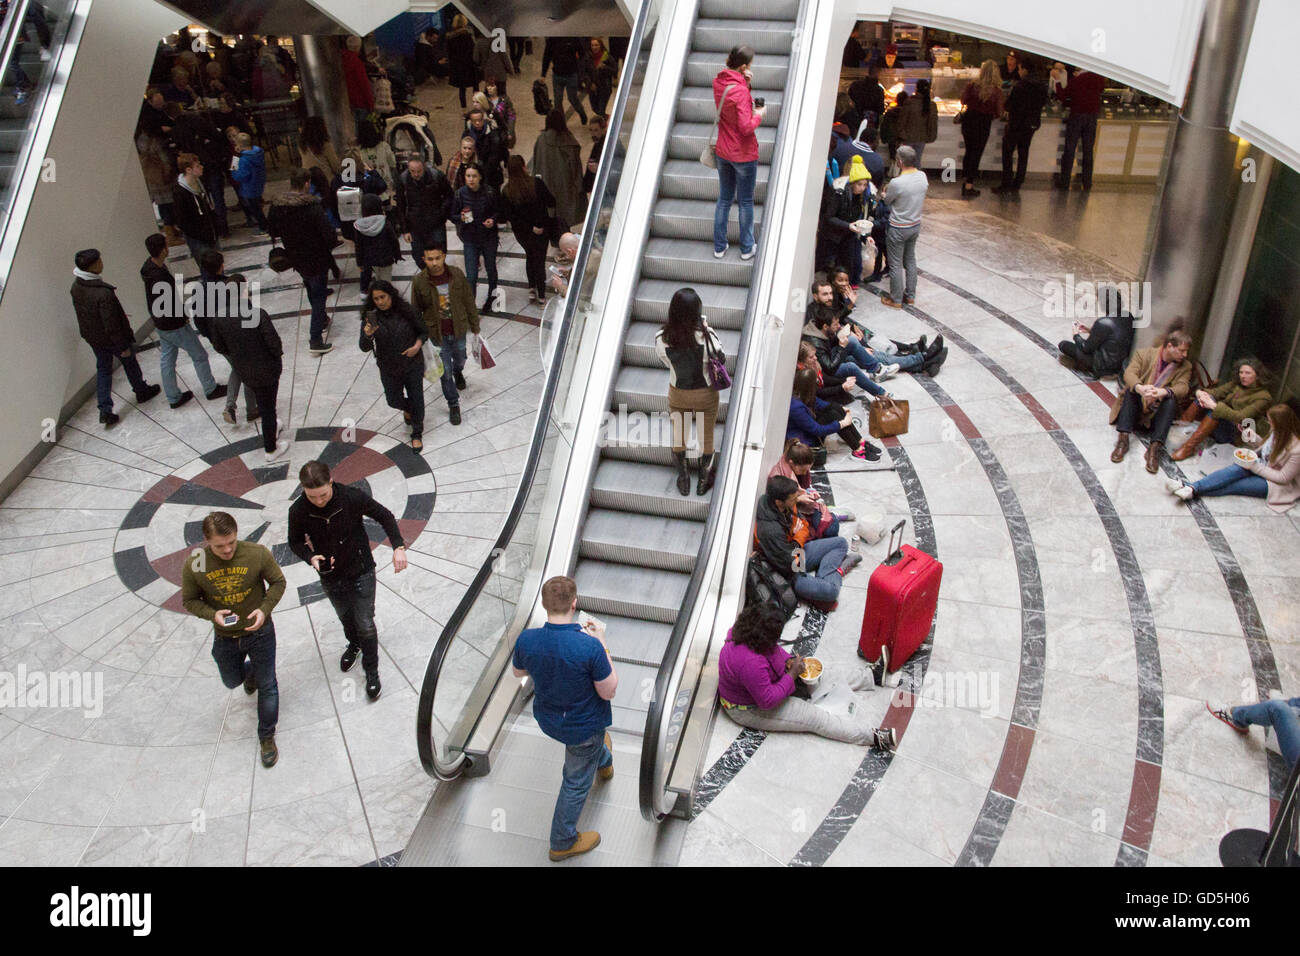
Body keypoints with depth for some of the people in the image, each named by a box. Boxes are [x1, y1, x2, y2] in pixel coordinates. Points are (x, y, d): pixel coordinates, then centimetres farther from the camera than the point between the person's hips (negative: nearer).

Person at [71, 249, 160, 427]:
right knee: (129, 362, 20)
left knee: (103, 368, 17)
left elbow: (81, 310, 8)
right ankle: (142, 391, 45)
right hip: (111, 338, -6)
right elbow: (111, 324, -28)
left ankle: (105, 411, 15)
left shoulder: (76, 287, -10)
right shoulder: (103, 293, -35)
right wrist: (123, 346, -17)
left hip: (91, 336, 7)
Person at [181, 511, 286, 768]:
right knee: (232, 681, 25)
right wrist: (212, 614, -23)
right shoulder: (194, 567, -21)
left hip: (259, 633, -2)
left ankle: (266, 737, 30)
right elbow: (189, 600, -4)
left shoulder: (257, 554, -24)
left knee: (267, 687, 8)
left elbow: (278, 582, -8)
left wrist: (265, 609, -23)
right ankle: (251, 672, 62)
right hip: (225, 637, 2)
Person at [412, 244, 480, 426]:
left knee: (459, 359, 27)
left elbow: (469, 302, -2)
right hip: (437, 335, -2)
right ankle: (453, 404, 27)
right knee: (445, 372, 7)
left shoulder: (457, 275, -14)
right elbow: (416, 311, -5)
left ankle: (458, 373, 64)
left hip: (458, 330, 2)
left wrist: (475, 327, 4)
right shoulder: (419, 281, -17)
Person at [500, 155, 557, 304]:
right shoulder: (536, 183, -15)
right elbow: (551, 202, -12)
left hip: (522, 232, 2)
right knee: (540, 260, 14)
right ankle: (541, 294, 17)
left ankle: (532, 288, 20)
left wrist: (530, 228, -9)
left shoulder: (506, 191, -9)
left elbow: (508, 216, -13)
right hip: (543, 229, -2)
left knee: (530, 257, 27)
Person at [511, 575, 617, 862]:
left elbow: (518, 671, -2)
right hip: (584, 726, -5)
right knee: (577, 783, 21)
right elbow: (608, 692, -23)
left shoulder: (527, 639, -25)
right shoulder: (590, 647, -38)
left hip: (547, 718, 5)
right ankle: (563, 843, 40)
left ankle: (604, 761, 72)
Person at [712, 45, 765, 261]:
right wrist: (759, 114, -7)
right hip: (744, 154, -6)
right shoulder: (740, 91, -24)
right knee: (746, 202, 9)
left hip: (723, 152, 6)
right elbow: (746, 127, -26)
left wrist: (744, 83, -2)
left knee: (724, 200, 17)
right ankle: (747, 248, 20)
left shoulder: (718, 82, -2)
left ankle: (719, 247, 23)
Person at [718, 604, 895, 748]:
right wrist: (792, 675, -26)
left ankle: (869, 676, 28)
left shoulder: (745, 633, -14)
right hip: (751, 709, -9)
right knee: (815, 717, -12)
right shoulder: (751, 663, -43)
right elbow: (768, 700, -34)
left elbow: (774, 649, 9)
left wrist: (789, 660, -7)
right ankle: (873, 736, -11)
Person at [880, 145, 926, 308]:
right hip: (916, 225, 7)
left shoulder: (896, 183, -28)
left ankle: (896, 300, 18)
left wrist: (884, 194, 14)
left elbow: (886, 200, -10)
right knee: (910, 261, 21)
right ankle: (910, 295, 32)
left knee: (896, 264, 7)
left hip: (898, 228, -7)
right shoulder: (922, 176, -7)